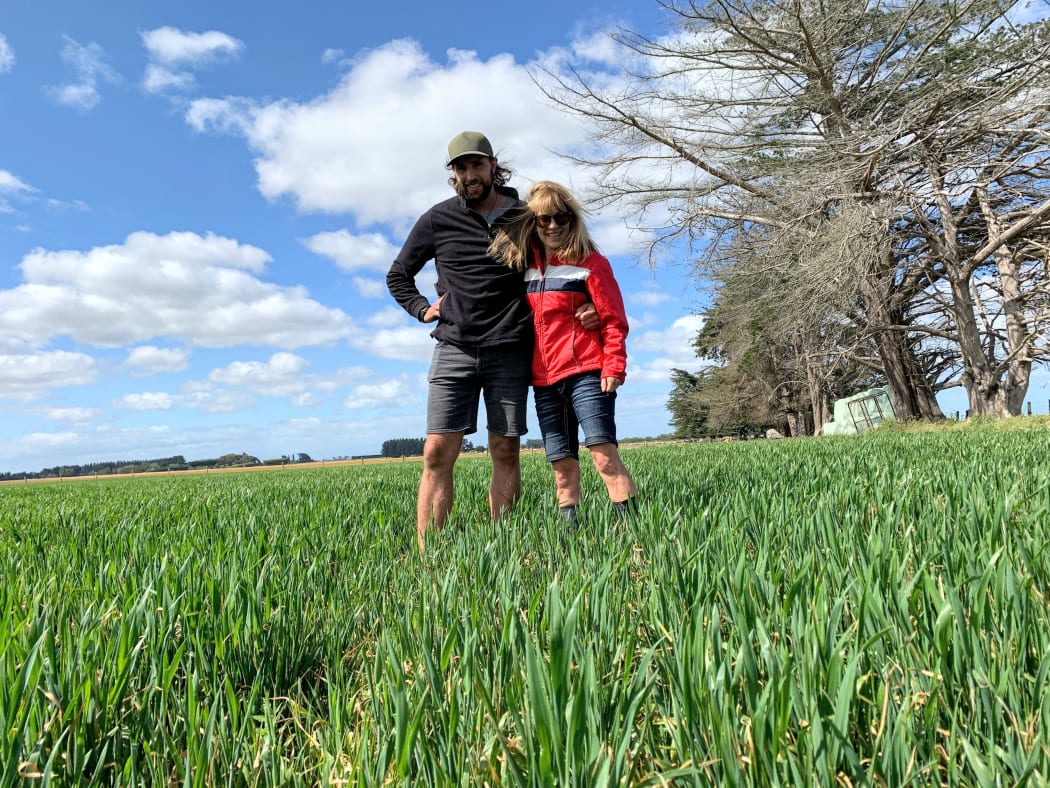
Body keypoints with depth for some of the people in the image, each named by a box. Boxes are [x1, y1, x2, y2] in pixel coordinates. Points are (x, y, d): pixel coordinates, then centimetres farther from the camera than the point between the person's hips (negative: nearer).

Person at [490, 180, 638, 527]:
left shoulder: (590, 262, 1)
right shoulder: (524, 265, 15)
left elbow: (614, 320, -3)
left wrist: (614, 368, -11)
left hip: (585, 373, -5)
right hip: (544, 381, 5)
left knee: (604, 456, -15)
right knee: (563, 467, 5)